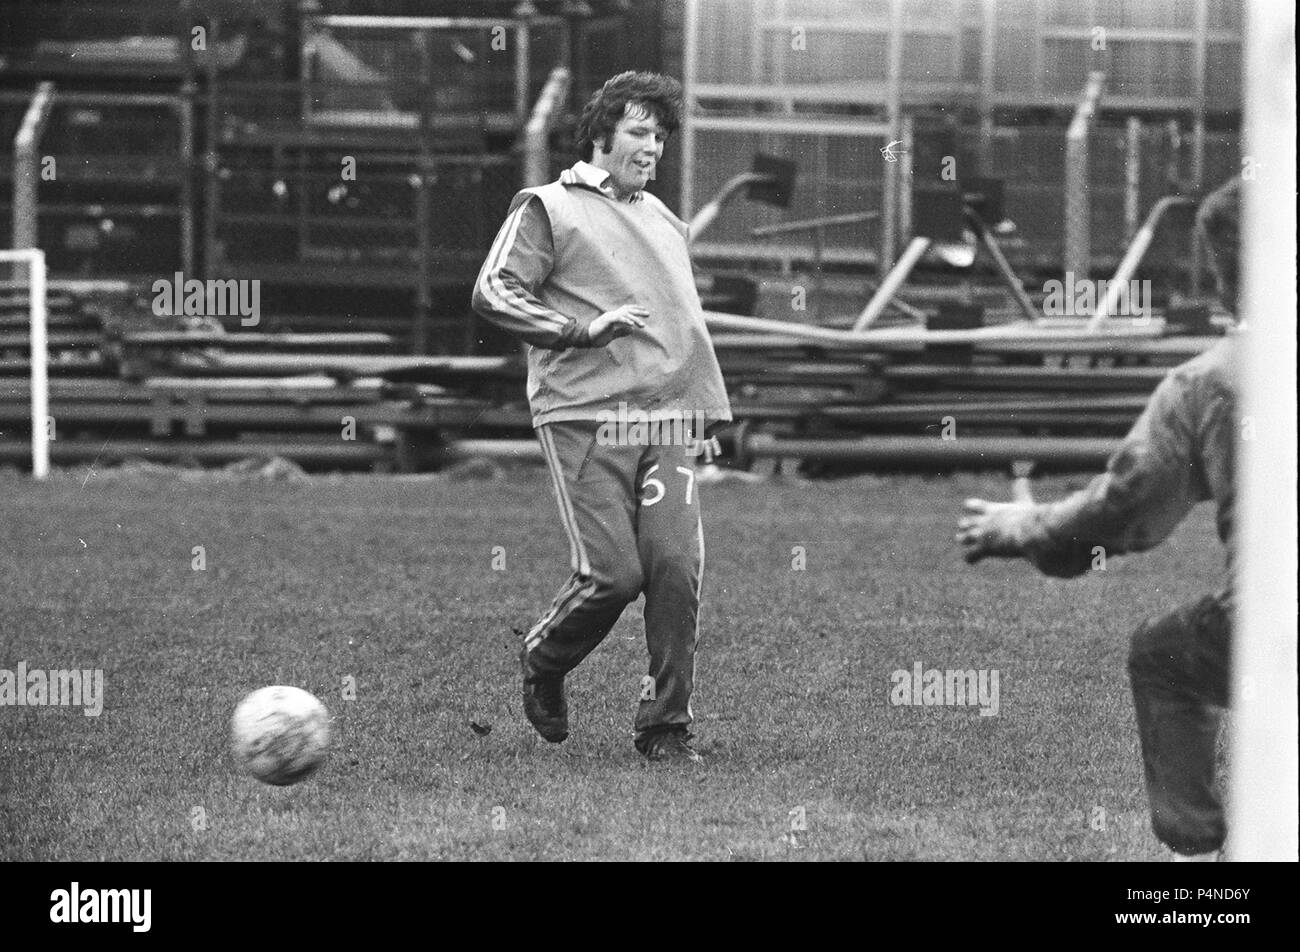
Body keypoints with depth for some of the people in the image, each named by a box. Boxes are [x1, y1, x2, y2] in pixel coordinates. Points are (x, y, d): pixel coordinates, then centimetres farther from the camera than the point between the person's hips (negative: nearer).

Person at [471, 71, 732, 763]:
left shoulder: (664, 220, 24)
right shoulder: (548, 208, 3)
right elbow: (492, 293, -7)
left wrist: (708, 411, 24)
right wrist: (584, 328, -16)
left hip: (665, 421, 6)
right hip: (585, 419, -6)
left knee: (677, 568, -8)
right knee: (612, 573, -12)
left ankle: (665, 726, 3)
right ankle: (541, 665, 18)